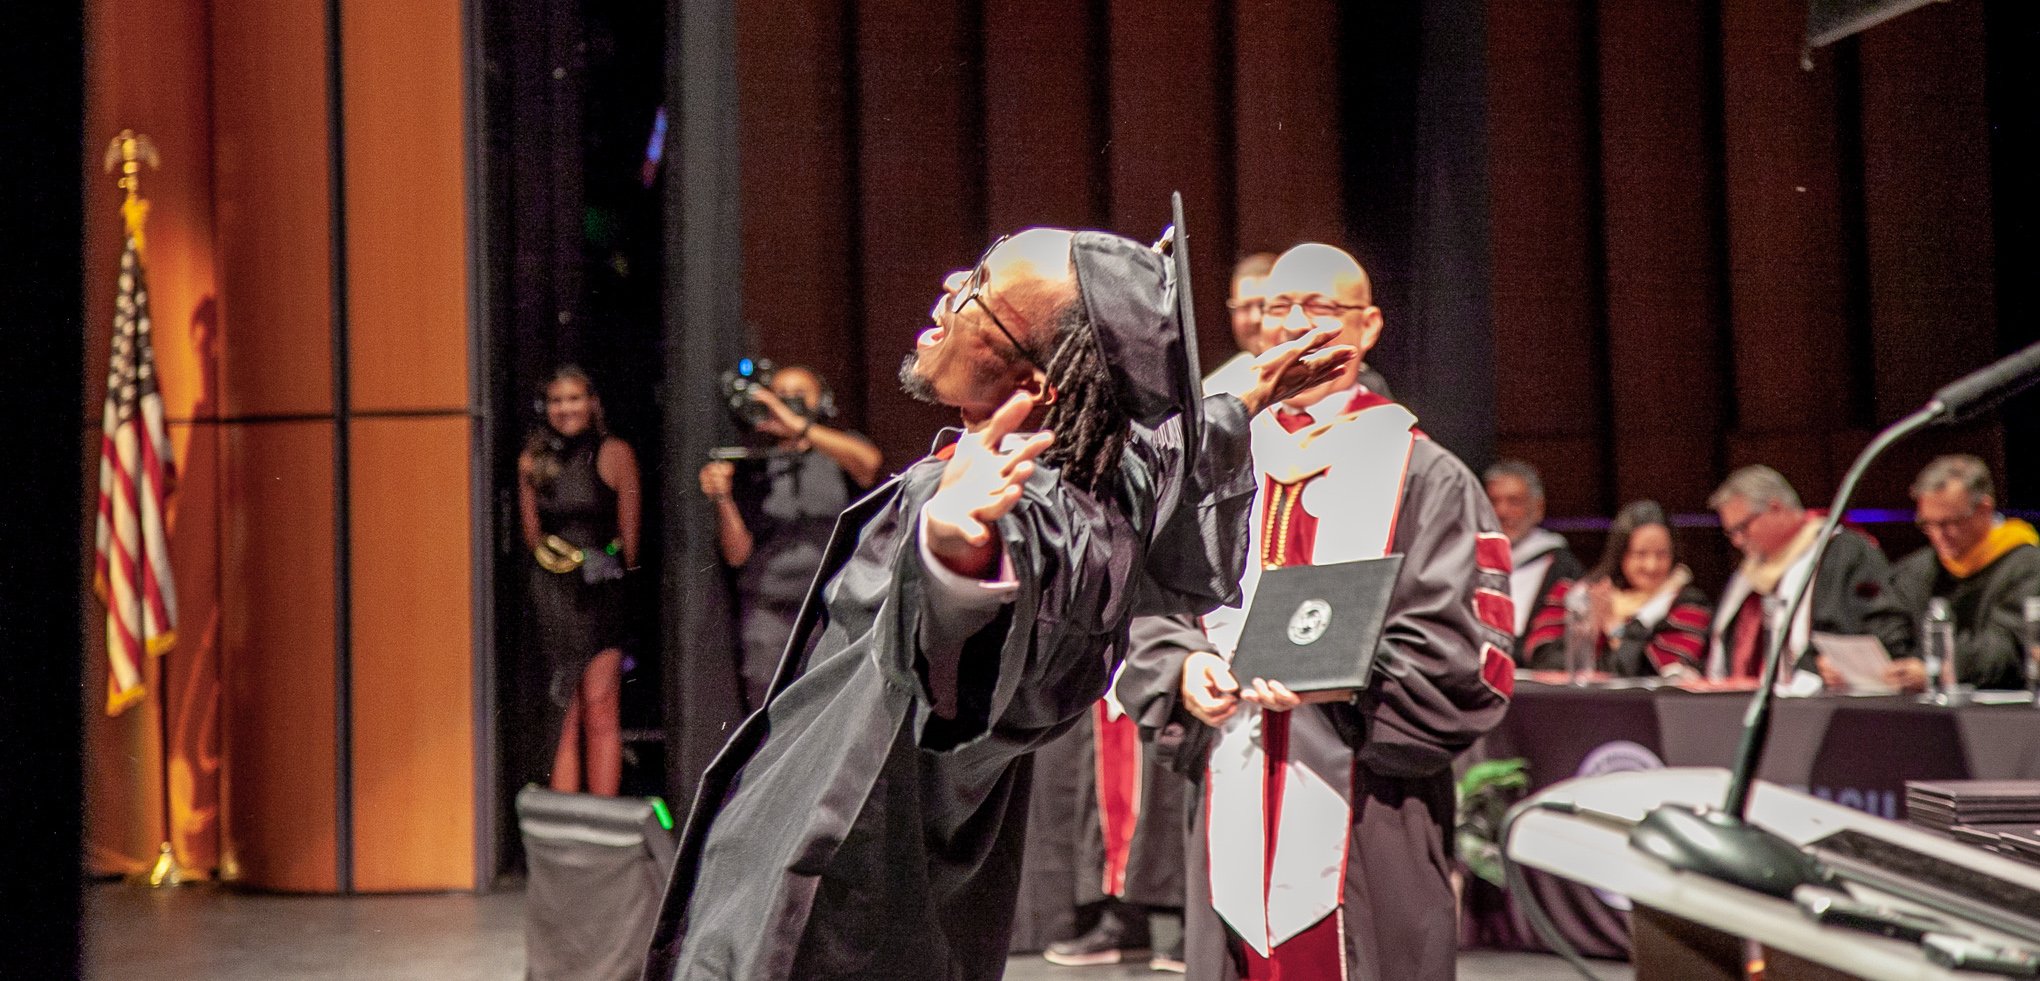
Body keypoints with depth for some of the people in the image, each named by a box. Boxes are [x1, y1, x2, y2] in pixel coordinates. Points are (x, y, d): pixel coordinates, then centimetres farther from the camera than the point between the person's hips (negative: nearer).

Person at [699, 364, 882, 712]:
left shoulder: (840, 454, 15)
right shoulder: (753, 470, 18)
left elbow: (868, 461, -12)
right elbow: (737, 554, 11)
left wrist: (799, 426, -16)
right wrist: (722, 499, -5)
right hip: (768, 608, 1)